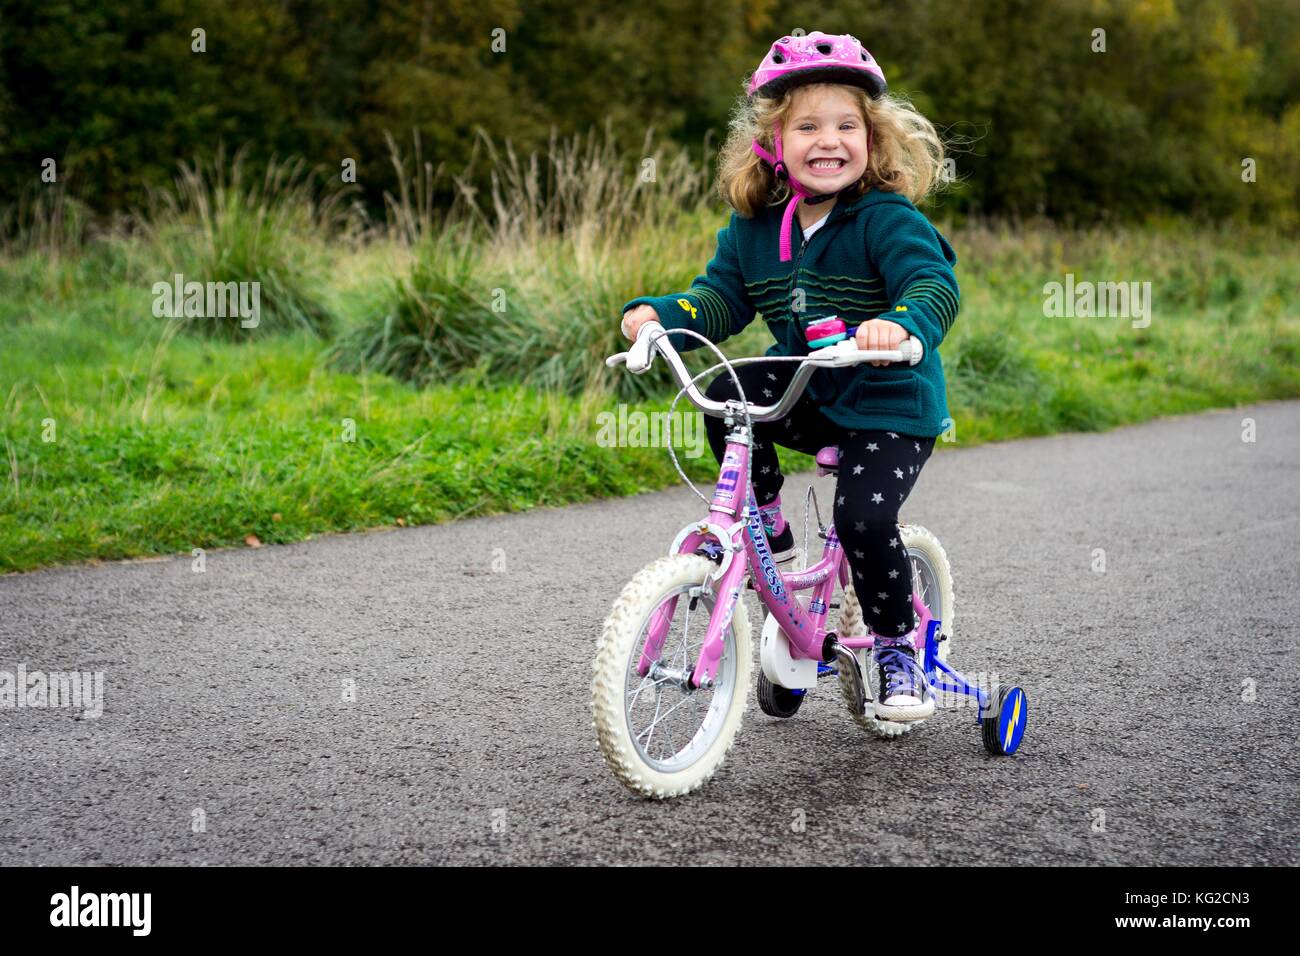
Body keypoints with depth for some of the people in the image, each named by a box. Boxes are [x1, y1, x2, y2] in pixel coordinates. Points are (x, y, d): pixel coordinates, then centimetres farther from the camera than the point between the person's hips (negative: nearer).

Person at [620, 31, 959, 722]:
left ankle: (897, 652, 3)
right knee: (727, 395, -21)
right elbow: (720, 298, 0)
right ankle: (769, 535, 0)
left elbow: (935, 284, -28)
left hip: (890, 406, -5)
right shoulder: (754, 227, 1)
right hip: (806, 397, 5)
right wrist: (659, 314, -20)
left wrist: (901, 324, -50)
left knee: (864, 517, -23)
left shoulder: (888, 219, -15)